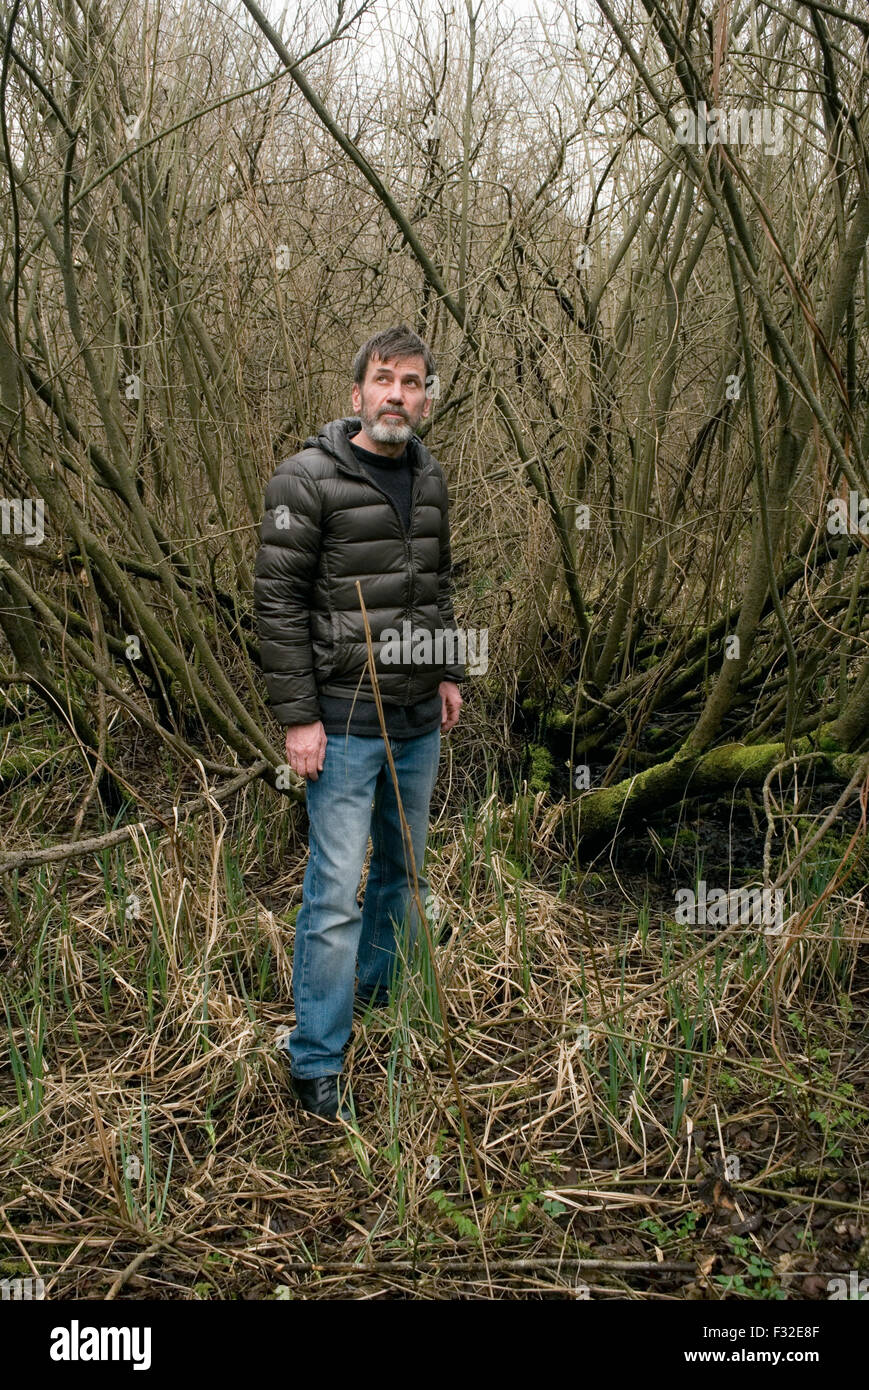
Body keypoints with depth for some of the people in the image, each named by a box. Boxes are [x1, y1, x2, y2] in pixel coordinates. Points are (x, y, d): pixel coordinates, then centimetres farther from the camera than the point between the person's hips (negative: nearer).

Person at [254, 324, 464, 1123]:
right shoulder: (309, 479, -12)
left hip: (420, 720, 7)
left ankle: (381, 993, 39)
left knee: (405, 869, 18)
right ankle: (318, 1063, 6)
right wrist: (298, 716, -16)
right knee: (336, 890, -5)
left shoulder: (429, 478, 8)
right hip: (346, 720, -7)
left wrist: (449, 673, 15)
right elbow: (278, 601, -14)